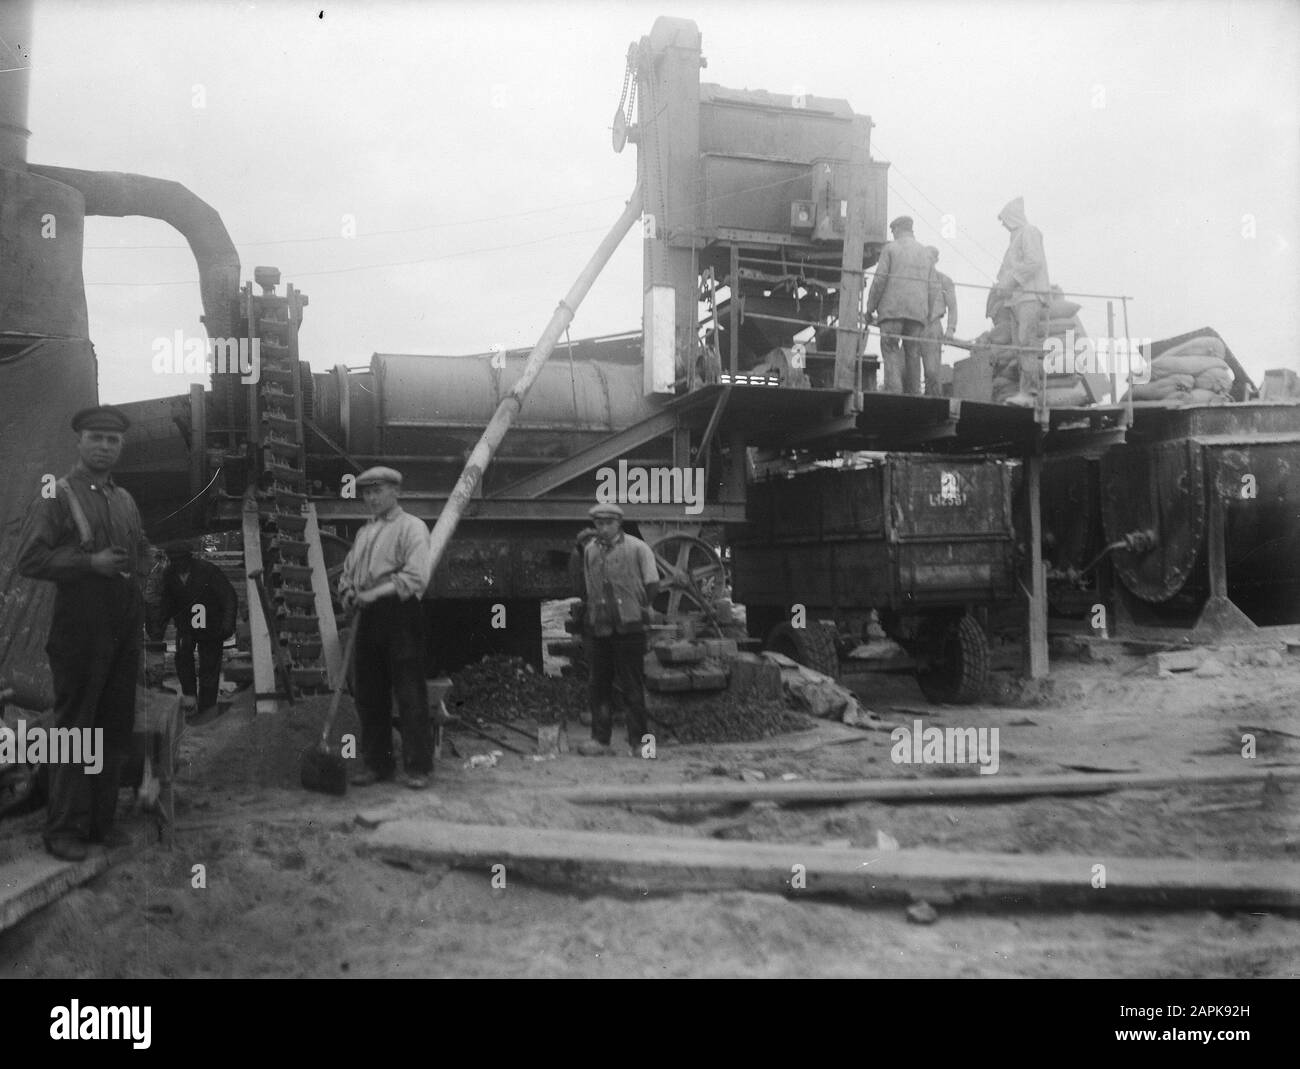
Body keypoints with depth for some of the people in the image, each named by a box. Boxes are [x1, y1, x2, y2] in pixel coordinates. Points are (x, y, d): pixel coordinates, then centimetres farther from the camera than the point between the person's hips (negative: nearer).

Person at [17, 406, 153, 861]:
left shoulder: (125, 499, 16)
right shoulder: (56, 496, -3)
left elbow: (143, 550, 27)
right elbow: (29, 559, -10)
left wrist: (140, 564, 6)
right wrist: (90, 562, -18)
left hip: (126, 623, 6)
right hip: (80, 625, -6)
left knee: (116, 728, 11)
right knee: (75, 728, -1)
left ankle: (102, 819, 23)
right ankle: (64, 828, 10)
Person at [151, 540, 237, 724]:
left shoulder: (209, 571, -21)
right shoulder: (169, 575, -6)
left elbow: (229, 597, -19)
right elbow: (167, 604, 9)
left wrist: (227, 624, -30)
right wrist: (158, 628, 4)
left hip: (210, 626, -4)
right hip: (186, 624, 4)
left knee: (209, 665, 0)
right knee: (183, 653, -17)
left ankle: (206, 707, 14)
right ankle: (189, 694, 2)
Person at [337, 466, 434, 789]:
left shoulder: (412, 527, -2)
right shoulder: (363, 532, 22)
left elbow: (416, 577, -14)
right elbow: (347, 573, 23)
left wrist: (376, 593, -16)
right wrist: (349, 594, 1)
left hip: (400, 617, -7)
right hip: (368, 618, 7)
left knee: (410, 694, -6)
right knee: (369, 695, 9)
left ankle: (418, 767, 2)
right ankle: (375, 763, 20)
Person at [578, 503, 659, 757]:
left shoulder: (637, 548, -2)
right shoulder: (589, 550, 10)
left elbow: (652, 585, 3)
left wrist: (636, 608, 6)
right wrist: (593, 613, 13)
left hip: (629, 627, -4)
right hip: (600, 627, 4)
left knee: (632, 686, 0)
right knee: (599, 684, 5)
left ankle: (638, 741, 7)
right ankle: (600, 739, 12)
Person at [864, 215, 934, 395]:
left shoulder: (890, 248, 5)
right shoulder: (924, 252, 20)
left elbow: (879, 280, -3)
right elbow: (930, 286, 16)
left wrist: (870, 309, 1)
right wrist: (928, 315, 18)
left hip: (893, 308, -4)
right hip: (918, 311, 4)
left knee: (891, 351, -8)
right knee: (913, 354, 5)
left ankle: (893, 391, -23)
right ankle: (913, 394, 0)